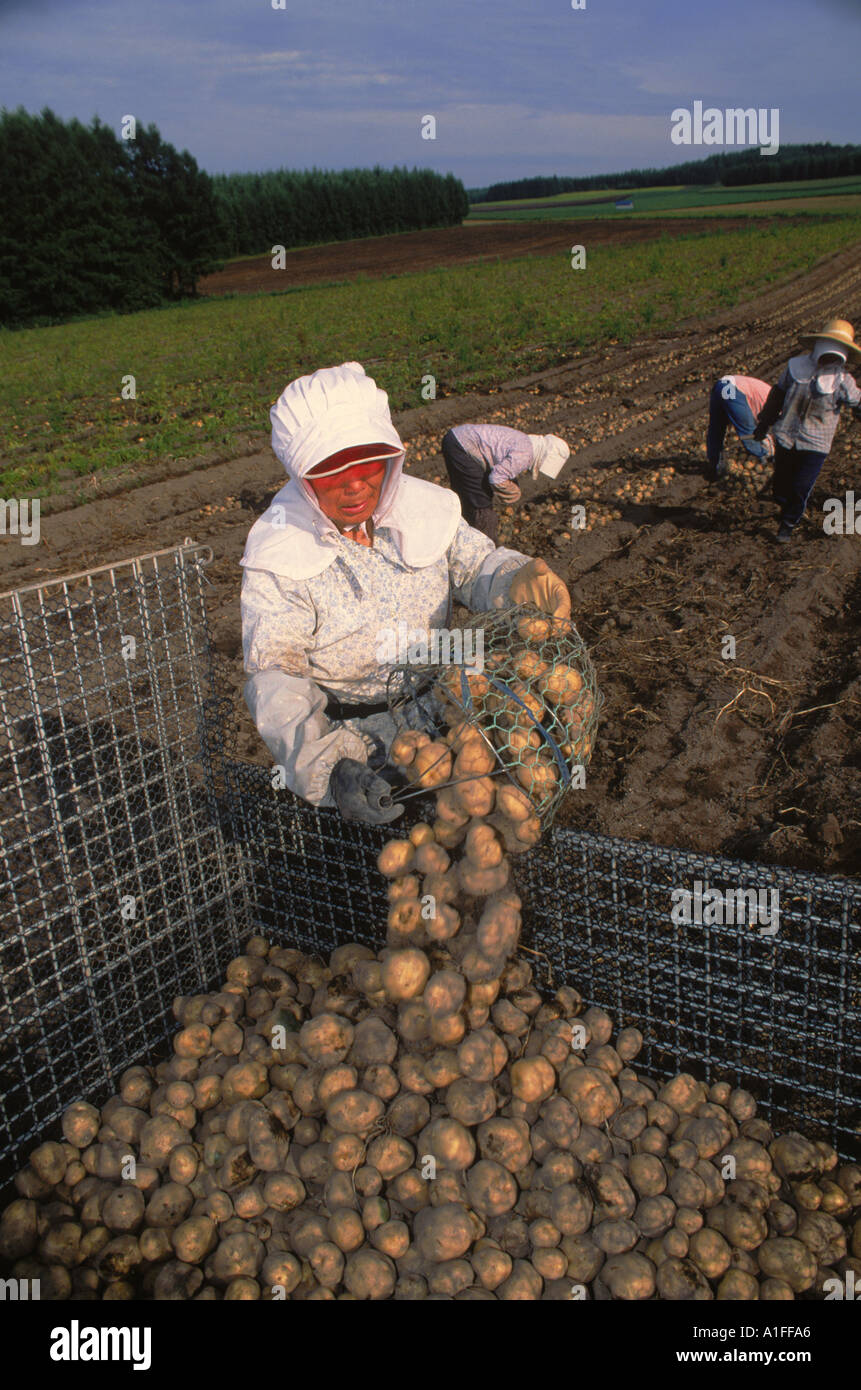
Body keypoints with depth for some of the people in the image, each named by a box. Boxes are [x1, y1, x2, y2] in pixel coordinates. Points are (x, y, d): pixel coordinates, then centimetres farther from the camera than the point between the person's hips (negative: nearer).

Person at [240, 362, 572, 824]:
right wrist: (329, 764, -34)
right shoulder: (276, 558, -13)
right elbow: (274, 675, -17)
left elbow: (477, 564, 10)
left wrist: (518, 579, -18)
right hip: (343, 731, -4)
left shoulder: (421, 506, -3)